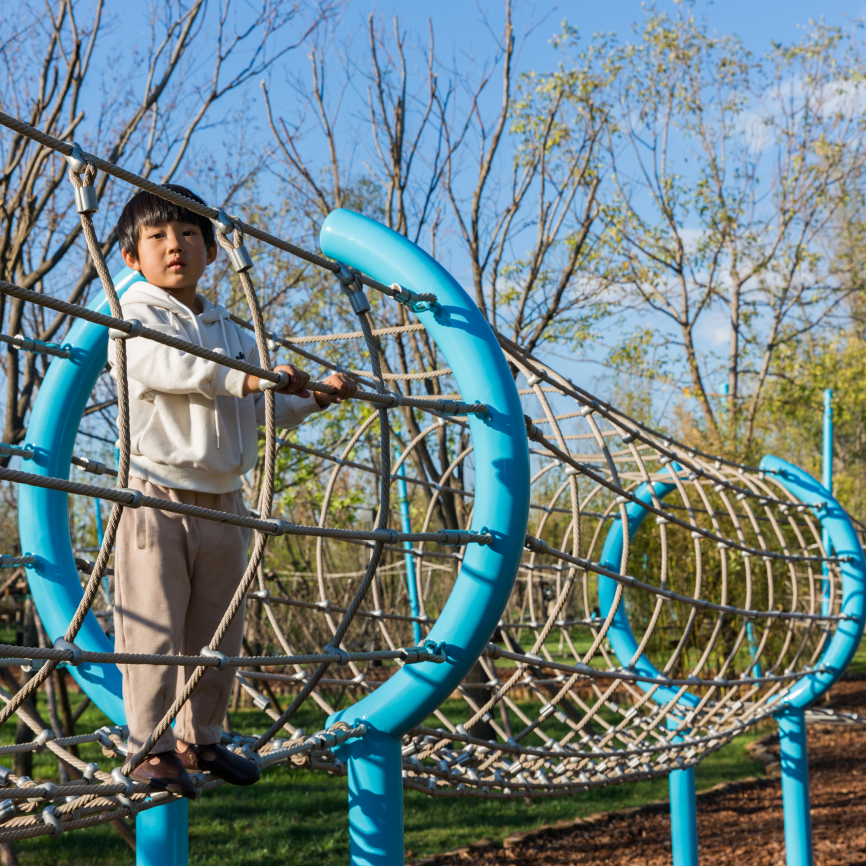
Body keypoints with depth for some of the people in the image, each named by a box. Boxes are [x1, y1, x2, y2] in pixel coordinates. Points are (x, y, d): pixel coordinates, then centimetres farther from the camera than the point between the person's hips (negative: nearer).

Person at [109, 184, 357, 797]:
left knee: (218, 631, 11)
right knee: (154, 628, -7)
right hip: (158, 497, -6)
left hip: (223, 502, 6)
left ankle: (201, 738, 25)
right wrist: (240, 378, -34)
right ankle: (152, 749, 2)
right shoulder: (137, 314, -1)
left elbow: (269, 412, 27)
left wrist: (316, 397, 11)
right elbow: (160, 364, -24)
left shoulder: (231, 332, 20)